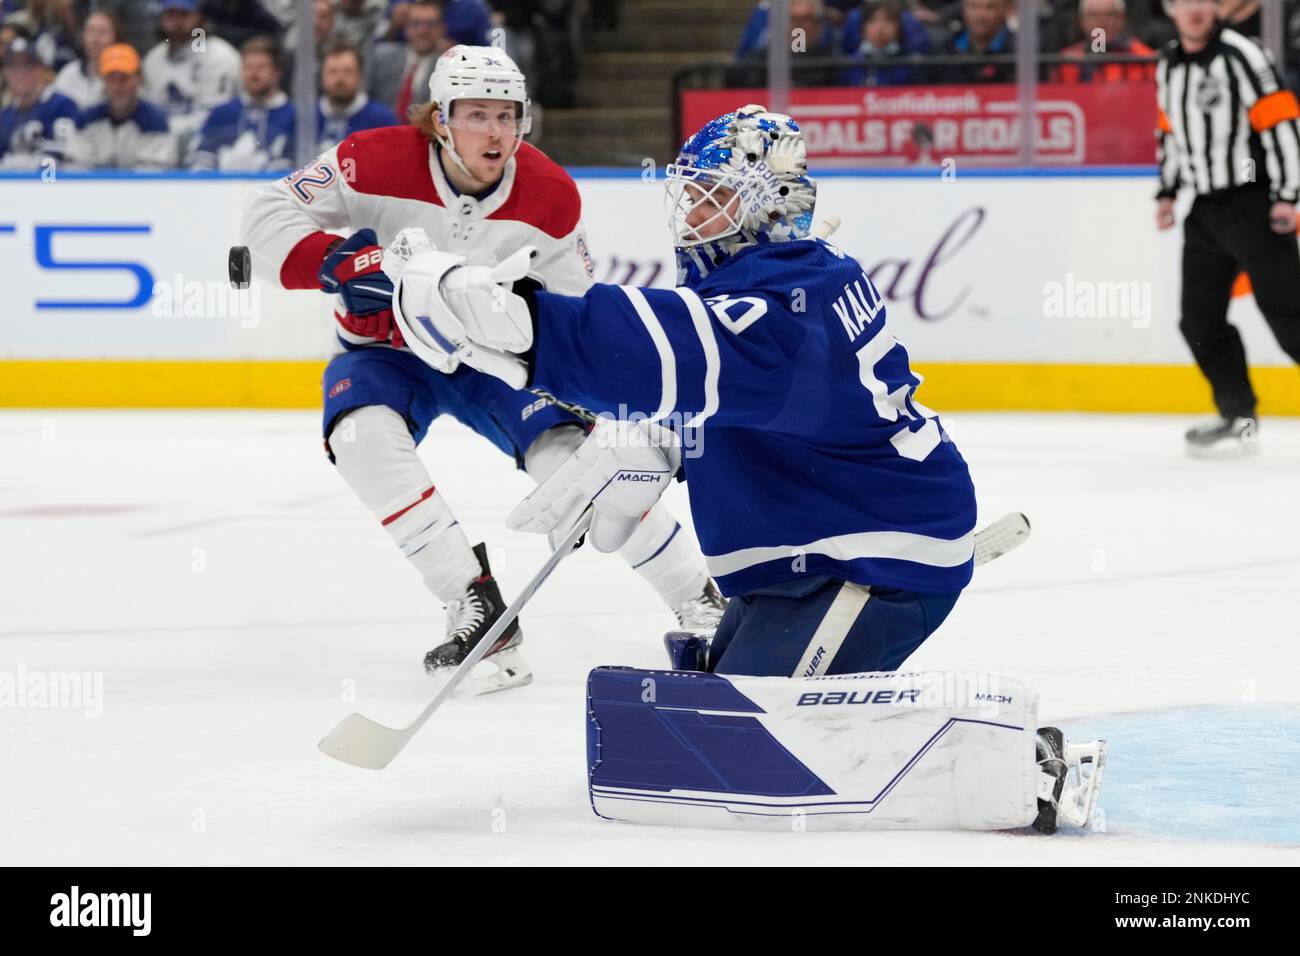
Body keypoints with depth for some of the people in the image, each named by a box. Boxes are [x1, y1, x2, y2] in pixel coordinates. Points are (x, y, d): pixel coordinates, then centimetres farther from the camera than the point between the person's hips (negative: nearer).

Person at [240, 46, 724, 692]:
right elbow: (272, 214, -21)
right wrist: (334, 261, -38)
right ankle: (477, 609, -26)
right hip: (386, 347, -1)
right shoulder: (379, 163, -24)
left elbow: (574, 307, -1)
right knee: (365, 437, -33)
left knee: (568, 456, -20)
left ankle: (698, 599, 1)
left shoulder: (549, 196, -14)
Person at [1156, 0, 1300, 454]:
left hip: (1255, 205, -8)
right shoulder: (1168, 65, 11)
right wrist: (1166, 192, 17)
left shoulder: (1239, 55, -13)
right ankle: (1238, 418, 13)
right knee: (1200, 320, 4)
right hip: (1206, 209, 8)